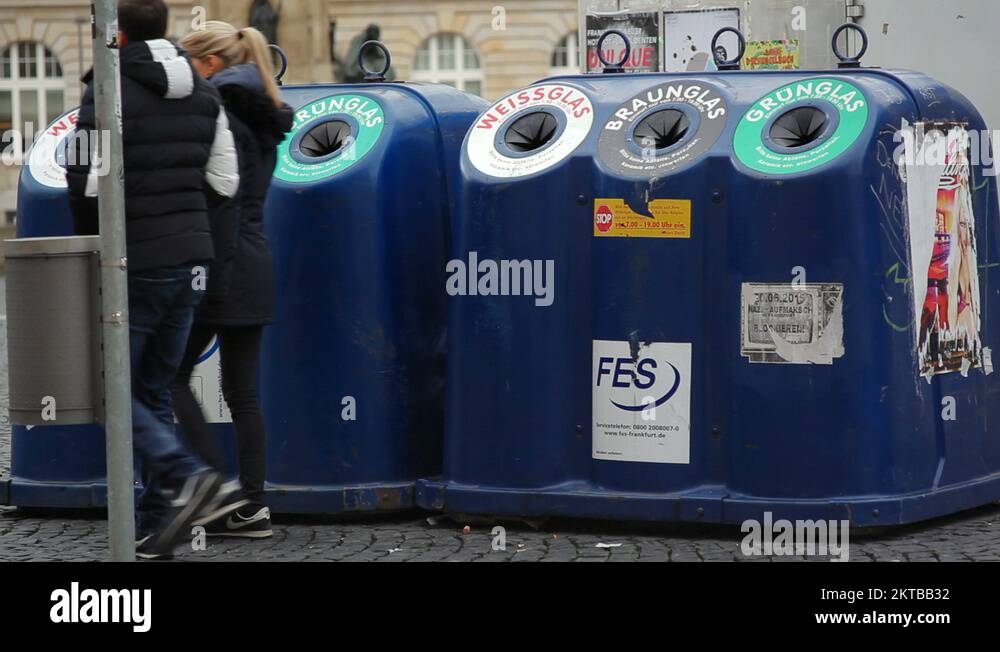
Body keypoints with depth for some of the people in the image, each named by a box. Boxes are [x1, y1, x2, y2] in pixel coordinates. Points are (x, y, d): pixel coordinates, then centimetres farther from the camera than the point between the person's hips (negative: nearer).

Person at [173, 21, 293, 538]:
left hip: (223, 268, -9)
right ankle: (250, 506, 8)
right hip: (255, 269, 9)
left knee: (171, 376, 2)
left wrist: (209, 278, -19)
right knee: (242, 393, 9)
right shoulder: (260, 117, 15)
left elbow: (221, 203, -19)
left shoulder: (220, 116, -13)